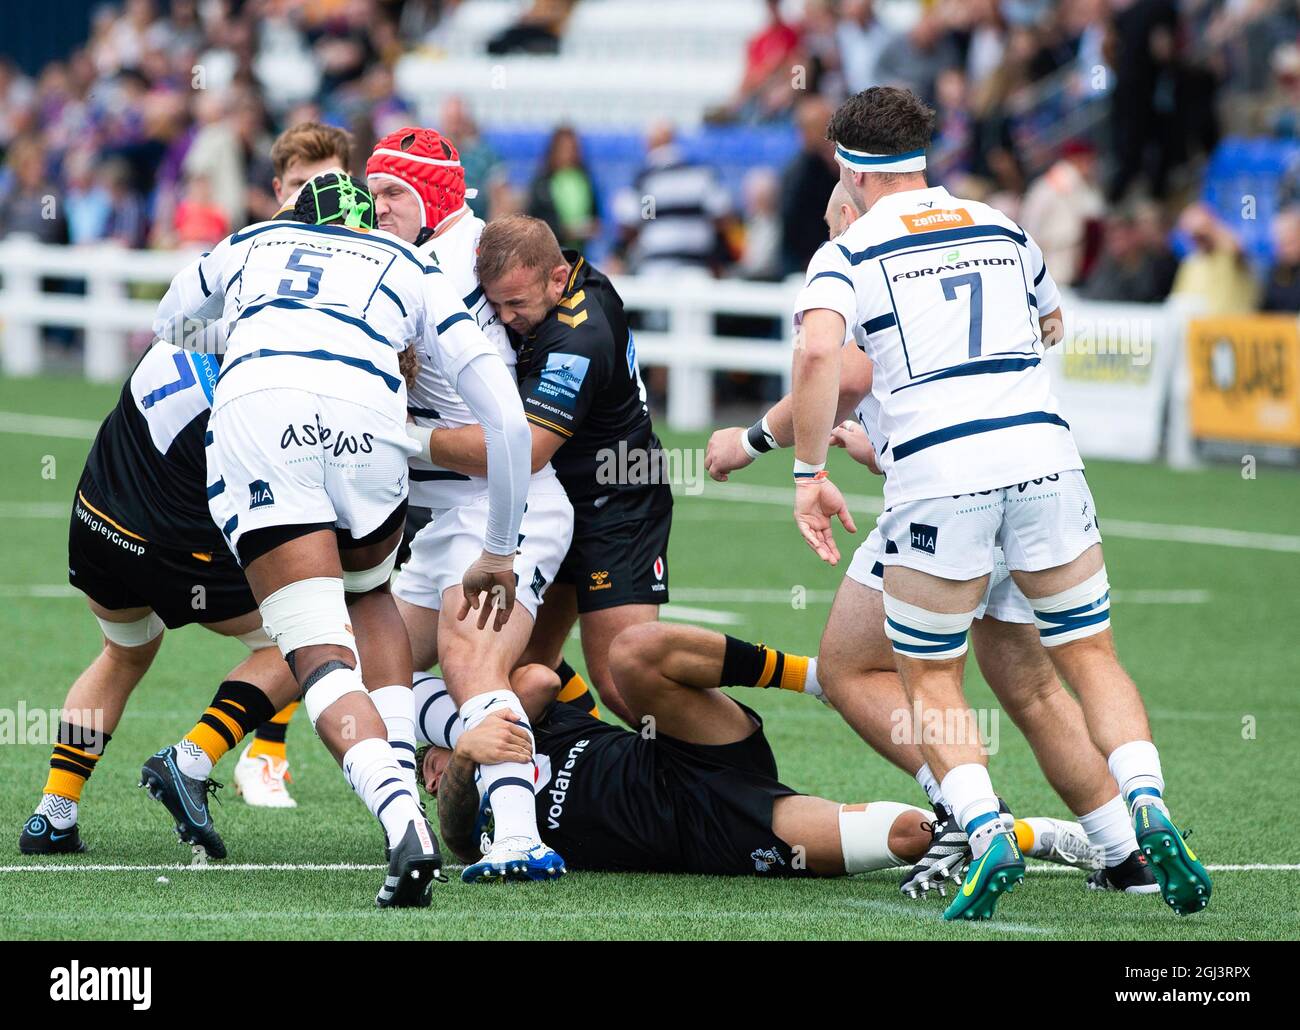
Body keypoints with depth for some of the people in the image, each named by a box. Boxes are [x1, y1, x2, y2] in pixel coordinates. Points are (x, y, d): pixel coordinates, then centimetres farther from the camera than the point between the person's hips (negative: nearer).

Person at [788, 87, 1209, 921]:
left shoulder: (848, 253, 5)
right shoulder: (1002, 230, 19)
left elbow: (819, 352, -14)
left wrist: (810, 474, -7)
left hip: (937, 475, -3)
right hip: (1042, 451, 3)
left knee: (930, 680, 12)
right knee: (1089, 656, 11)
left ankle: (986, 830, -10)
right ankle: (1148, 805, -13)